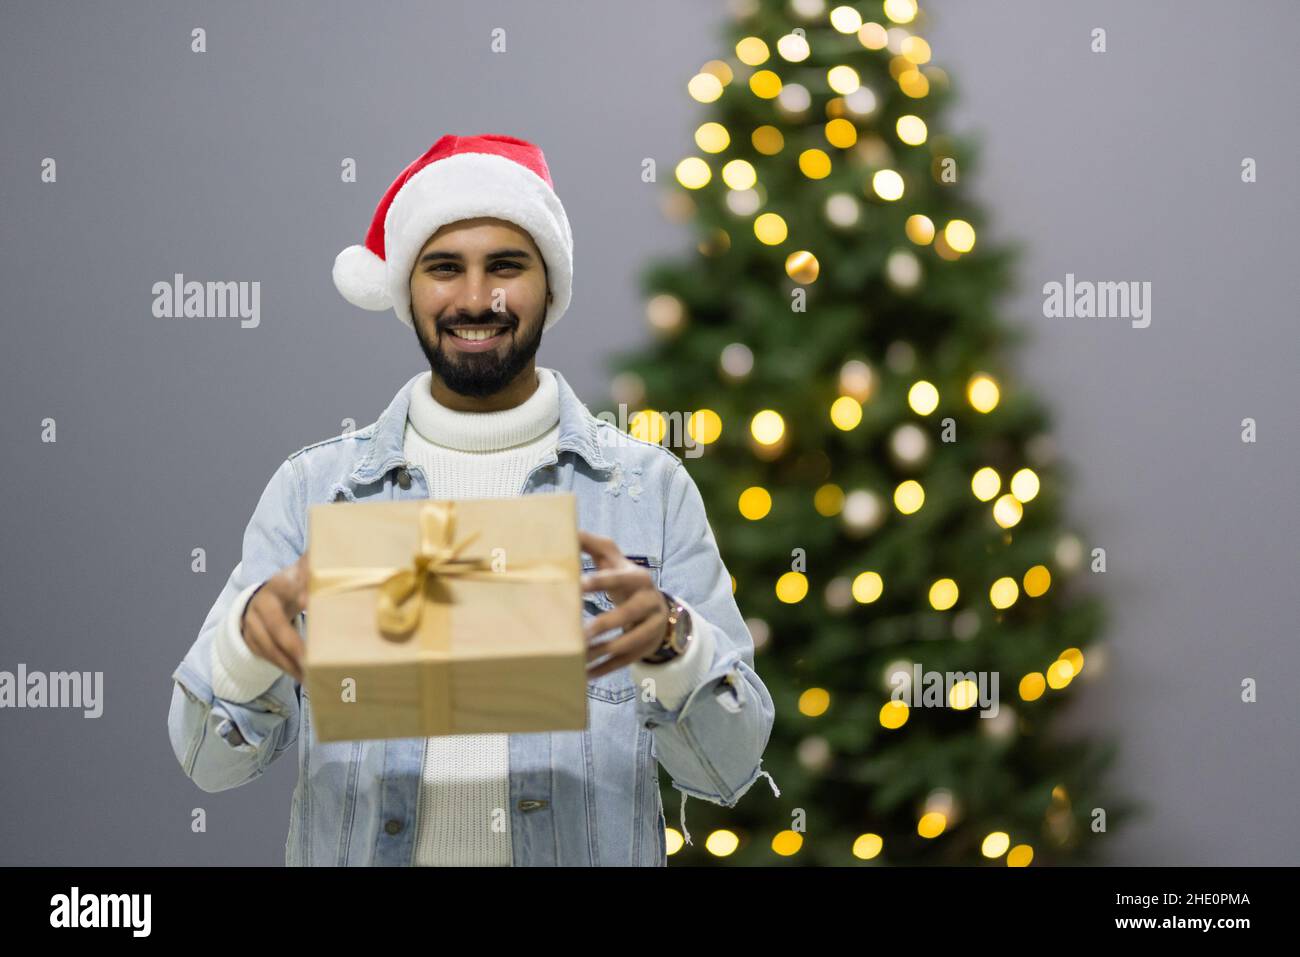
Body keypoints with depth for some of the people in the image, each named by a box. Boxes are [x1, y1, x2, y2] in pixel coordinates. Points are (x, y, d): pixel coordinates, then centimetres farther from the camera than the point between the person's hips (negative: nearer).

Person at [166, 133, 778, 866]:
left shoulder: (651, 486, 3)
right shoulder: (312, 488, 5)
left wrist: (671, 638, -19)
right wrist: (252, 633, -19)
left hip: (591, 849, -1)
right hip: (358, 849, 1)